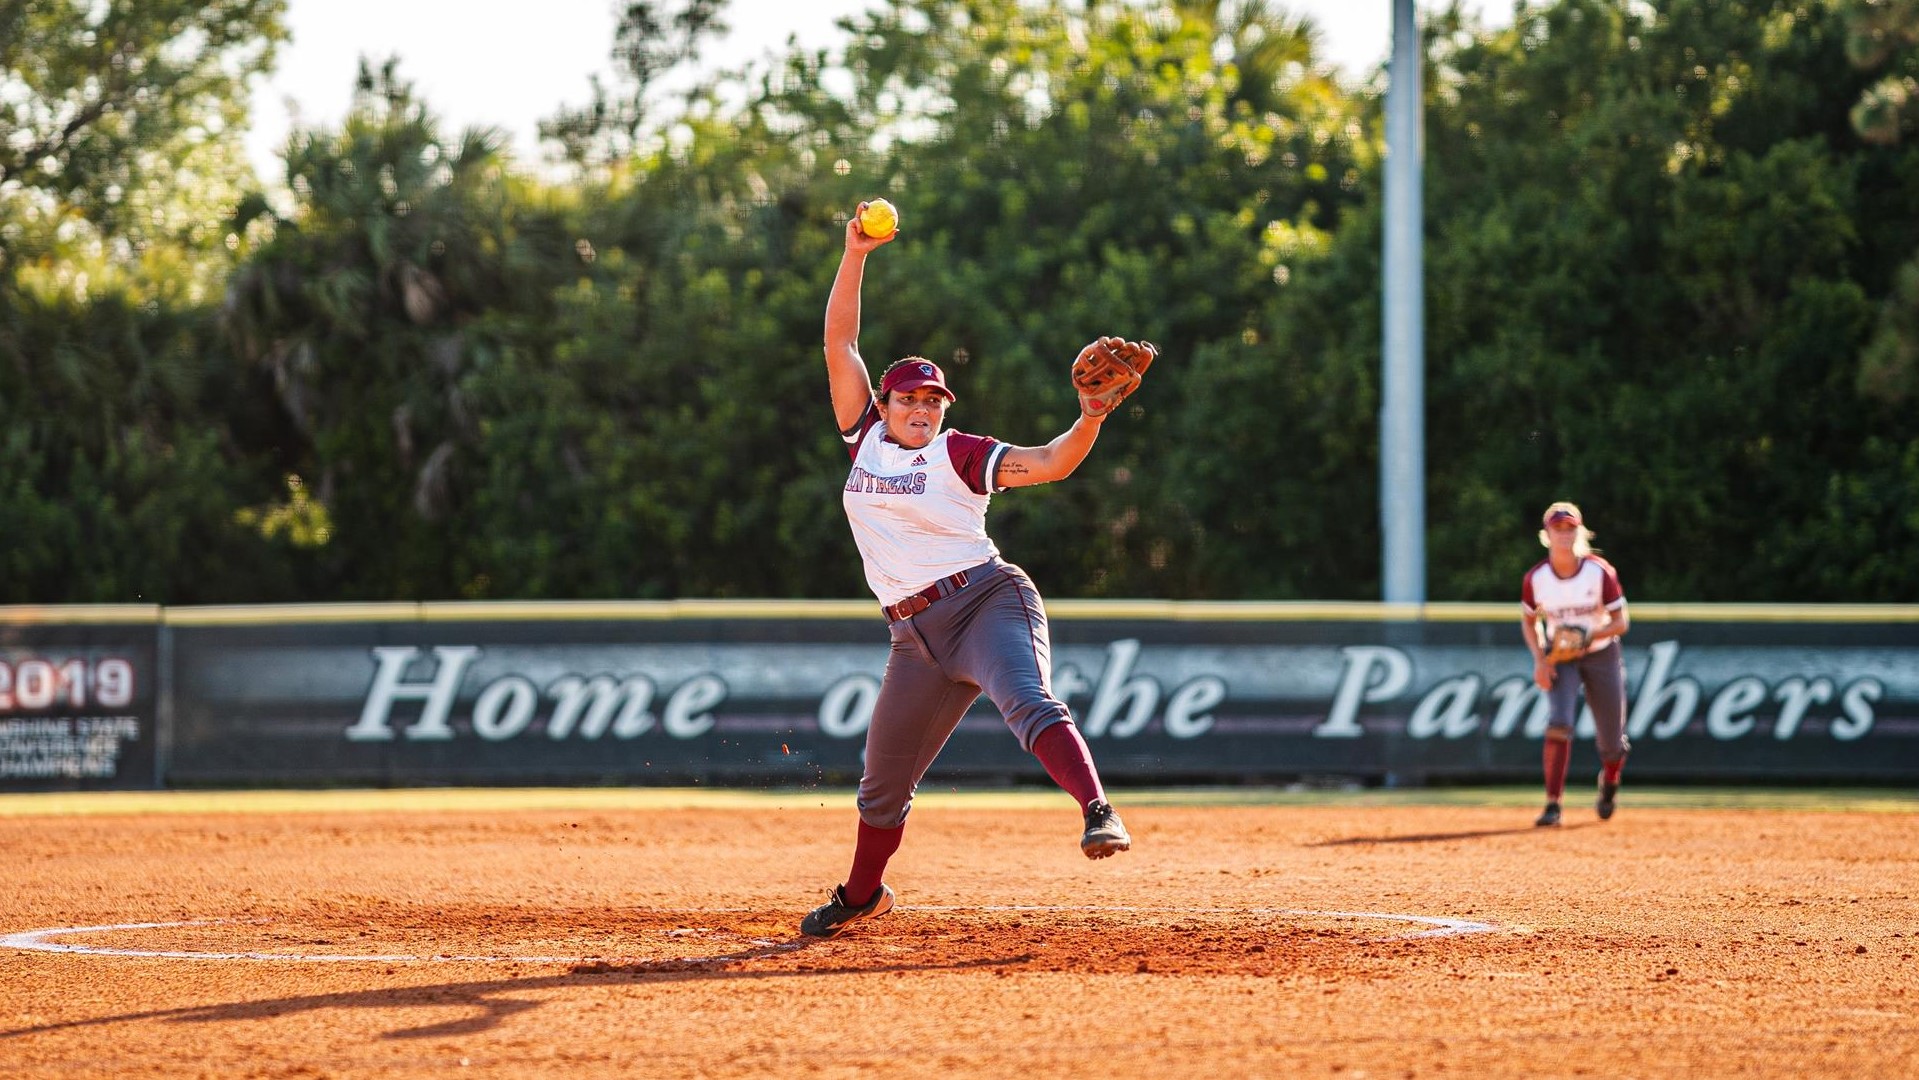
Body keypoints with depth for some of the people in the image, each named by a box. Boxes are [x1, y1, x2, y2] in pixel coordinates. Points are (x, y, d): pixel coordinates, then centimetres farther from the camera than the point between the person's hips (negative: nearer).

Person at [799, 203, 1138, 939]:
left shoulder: (960, 456, -1)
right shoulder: (867, 437, 11)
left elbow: (1051, 464, -10)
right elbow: (839, 340, 11)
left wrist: (1091, 417, -28)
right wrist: (855, 254, 3)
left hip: (987, 601, -5)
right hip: (917, 636, 5)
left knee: (1028, 704, -32)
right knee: (884, 780, 12)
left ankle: (1097, 811, -48)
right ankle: (862, 894, 31)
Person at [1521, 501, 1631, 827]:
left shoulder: (1600, 572, -18)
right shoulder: (1536, 578, -12)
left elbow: (1621, 622, -12)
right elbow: (1529, 619, 5)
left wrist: (1589, 635, -30)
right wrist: (1539, 660, -9)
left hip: (1601, 656, 0)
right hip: (1559, 659, 0)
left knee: (1611, 745, 5)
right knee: (1558, 723, -24)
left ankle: (1609, 782, 42)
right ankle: (1552, 805, -19)